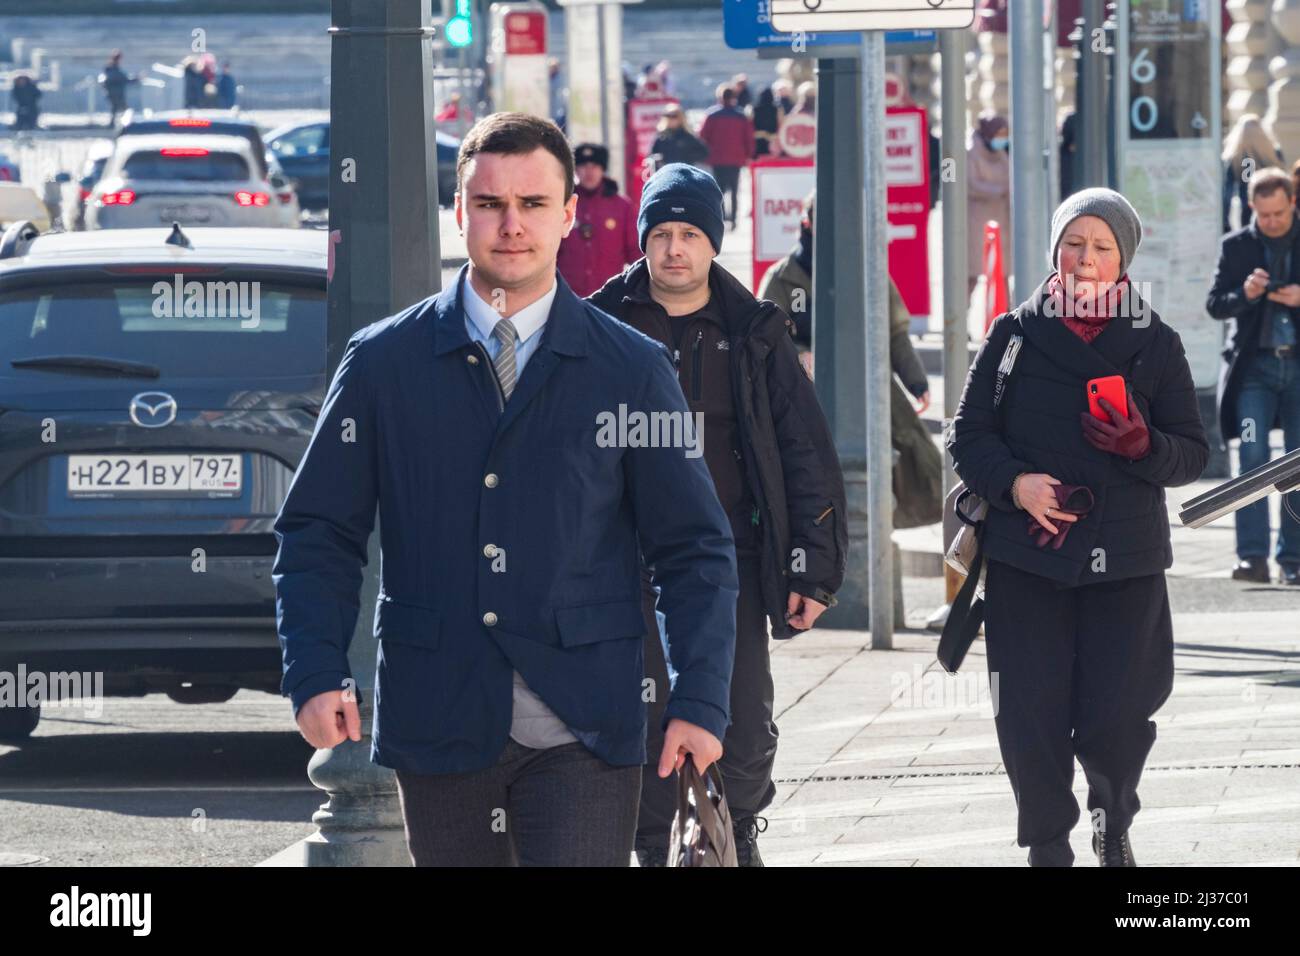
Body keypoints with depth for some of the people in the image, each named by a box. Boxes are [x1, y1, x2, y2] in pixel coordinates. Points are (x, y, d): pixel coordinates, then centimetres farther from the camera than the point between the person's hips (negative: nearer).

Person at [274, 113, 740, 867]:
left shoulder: (631, 370, 6)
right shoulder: (384, 363, 7)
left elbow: (696, 549, 7)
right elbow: (319, 534, 8)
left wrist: (699, 704, -3)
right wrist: (316, 677, -6)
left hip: (582, 730, -1)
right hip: (438, 720, 2)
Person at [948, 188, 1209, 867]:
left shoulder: (1155, 345, 5)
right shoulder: (1014, 336, 5)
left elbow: (1192, 453, 5)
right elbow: (969, 434, 5)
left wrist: (1144, 446, -16)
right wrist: (1015, 483, -14)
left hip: (1124, 562, 0)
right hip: (1025, 559, 0)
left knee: (1116, 719, -4)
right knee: (1031, 719, -4)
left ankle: (1113, 822, 27)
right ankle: (1047, 846, 16)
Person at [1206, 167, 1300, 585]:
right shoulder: (1236, 246, 6)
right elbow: (1214, 304, 5)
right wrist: (1245, 294, -15)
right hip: (1255, 366, 0)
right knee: (1252, 457, -9)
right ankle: (1252, 556, -12)